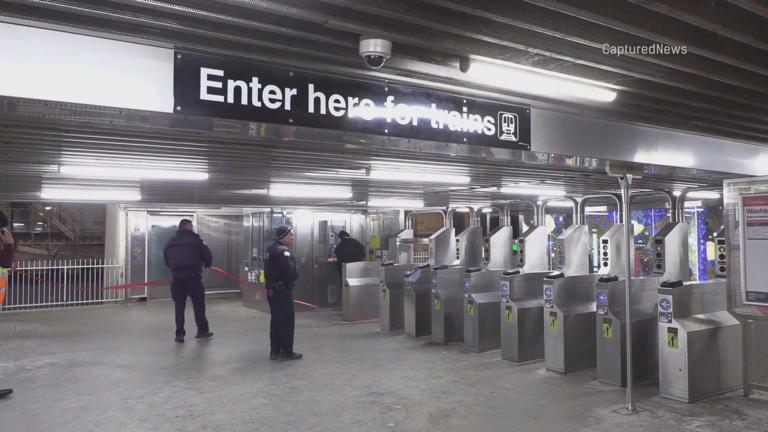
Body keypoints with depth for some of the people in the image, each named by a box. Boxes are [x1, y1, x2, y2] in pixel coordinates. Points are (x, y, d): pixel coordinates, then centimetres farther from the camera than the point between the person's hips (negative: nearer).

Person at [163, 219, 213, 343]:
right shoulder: (194, 239, -2)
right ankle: (202, 330, 13)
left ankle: (179, 334, 6)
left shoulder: (170, 242, 15)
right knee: (198, 304, 7)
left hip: (176, 277, 5)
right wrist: (207, 264, 19)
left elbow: (167, 260, 19)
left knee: (179, 306, 8)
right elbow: (207, 255, -1)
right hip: (192, 276, -4)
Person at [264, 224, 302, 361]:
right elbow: (290, 272, -25)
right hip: (283, 291, -10)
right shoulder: (282, 251, -19)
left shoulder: (270, 249, 13)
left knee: (276, 320, 15)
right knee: (287, 321, -1)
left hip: (272, 290, 10)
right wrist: (294, 277, -4)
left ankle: (275, 351, 21)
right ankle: (287, 352, 5)